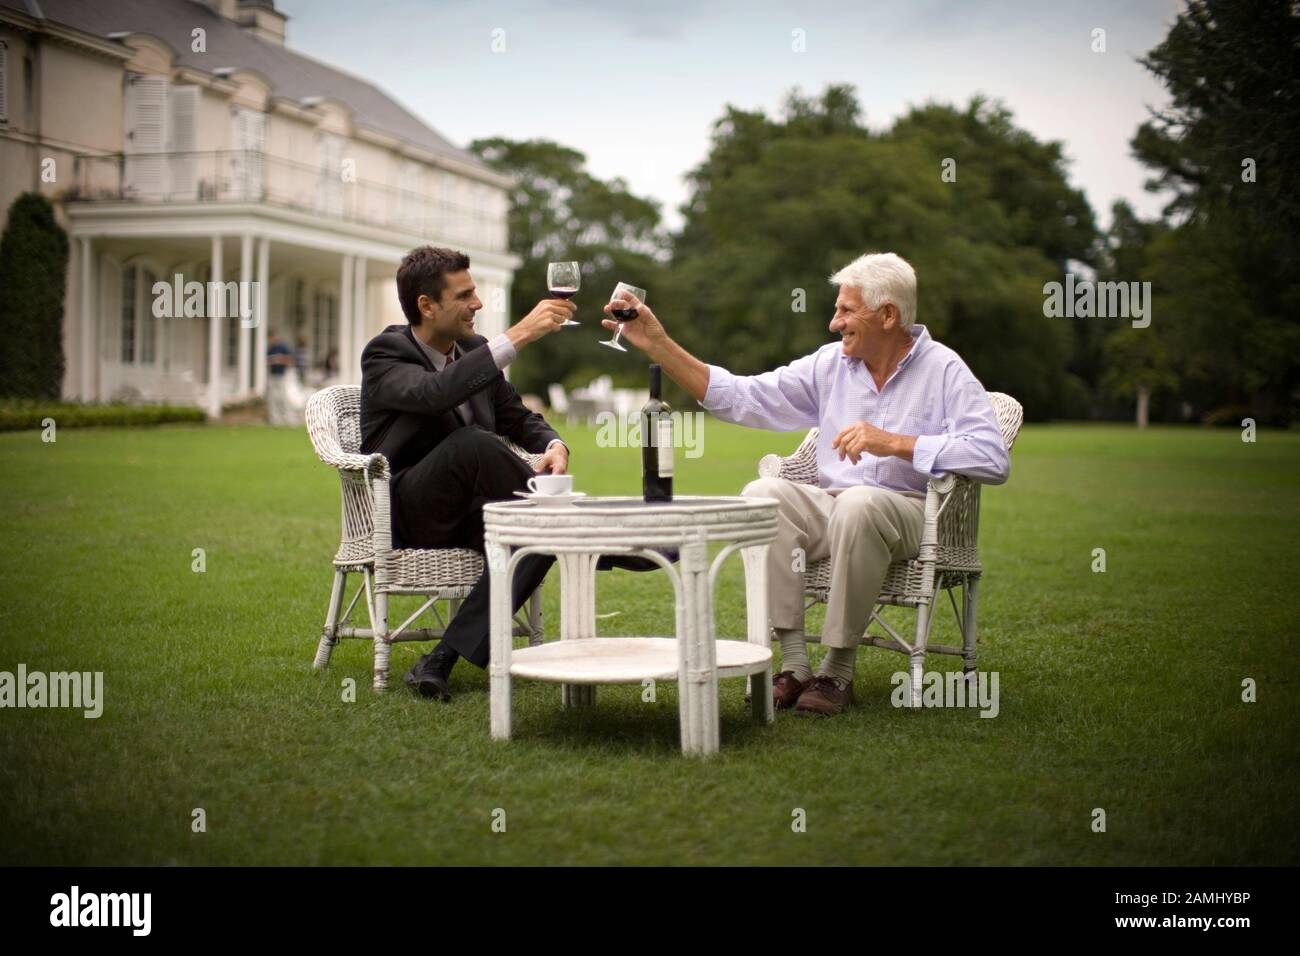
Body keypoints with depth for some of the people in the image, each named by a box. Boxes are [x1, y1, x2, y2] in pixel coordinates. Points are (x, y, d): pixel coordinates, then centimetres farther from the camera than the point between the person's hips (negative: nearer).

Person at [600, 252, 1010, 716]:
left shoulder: (944, 371, -5)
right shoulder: (830, 364, 8)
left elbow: (993, 459, -17)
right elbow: (741, 396, 5)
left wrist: (895, 443, -22)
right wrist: (658, 344, -1)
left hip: (910, 513, -4)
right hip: (831, 507, 5)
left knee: (858, 504, -37)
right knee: (763, 494, -24)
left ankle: (838, 671, -24)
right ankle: (794, 665, -24)